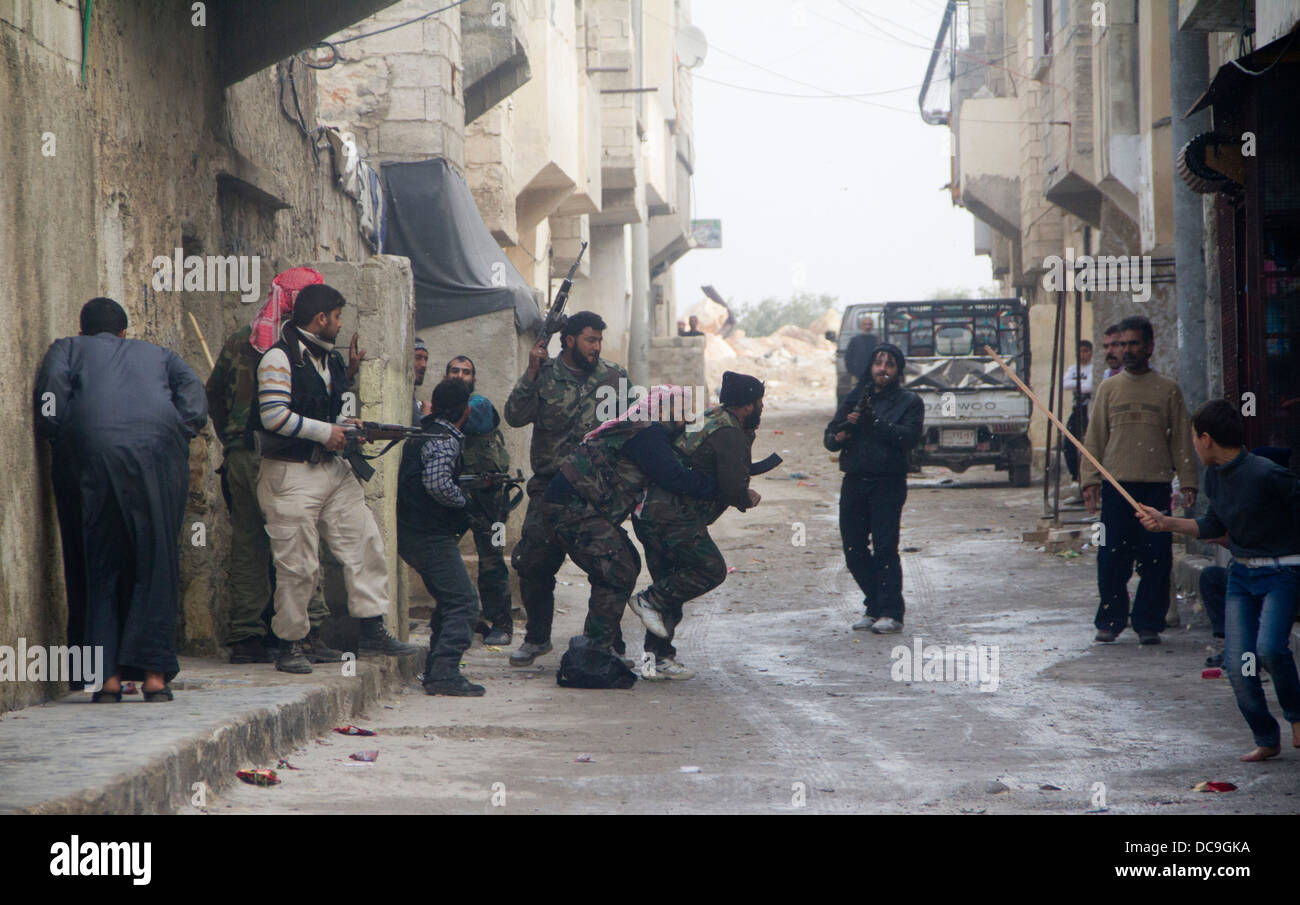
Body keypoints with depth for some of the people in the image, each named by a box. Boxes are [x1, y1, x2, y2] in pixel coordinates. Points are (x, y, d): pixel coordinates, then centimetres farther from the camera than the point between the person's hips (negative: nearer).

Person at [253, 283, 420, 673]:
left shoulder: (330, 359, 16)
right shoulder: (279, 359, -12)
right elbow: (275, 416, -21)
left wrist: (348, 427, 4)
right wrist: (325, 432, -14)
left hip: (333, 467, 8)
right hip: (291, 475, -8)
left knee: (365, 544, 4)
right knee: (298, 565, -5)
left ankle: (372, 630, 9)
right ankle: (290, 644, 6)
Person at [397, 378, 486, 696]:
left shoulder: (422, 432, 15)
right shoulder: (444, 440, -14)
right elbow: (437, 483, -29)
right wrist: (463, 499, -12)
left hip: (411, 535, 10)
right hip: (431, 536, -10)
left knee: (450, 602, 18)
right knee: (463, 603, -11)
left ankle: (435, 671, 18)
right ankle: (445, 673, -20)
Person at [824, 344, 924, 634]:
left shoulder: (909, 402, 5)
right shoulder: (854, 399, 17)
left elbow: (908, 436, -11)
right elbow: (829, 437, 12)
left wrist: (873, 422, -19)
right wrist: (838, 437, -12)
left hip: (889, 482, -4)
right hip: (854, 482, 4)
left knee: (884, 547, -12)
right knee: (854, 551, 4)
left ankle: (890, 613, -8)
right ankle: (875, 608, 17)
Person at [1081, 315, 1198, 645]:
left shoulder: (1168, 389, 8)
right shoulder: (1108, 389, 11)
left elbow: (1181, 440, 9)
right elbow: (1094, 438, 11)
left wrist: (1187, 482, 1)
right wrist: (1090, 479, 1)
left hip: (1156, 485, -1)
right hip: (1116, 485, 1)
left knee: (1156, 559, -2)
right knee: (1111, 559, -2)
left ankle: (1149, 623, 7)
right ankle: (1110, 621, 9)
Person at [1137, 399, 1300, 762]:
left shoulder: (1265, 475, -21)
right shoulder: (1214, 476, 4)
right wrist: (1166, 523, 10)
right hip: (1241, 573, 7)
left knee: (1269, 648, -25)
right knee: (1237, 662, -2)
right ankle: (1266, 739, 12)